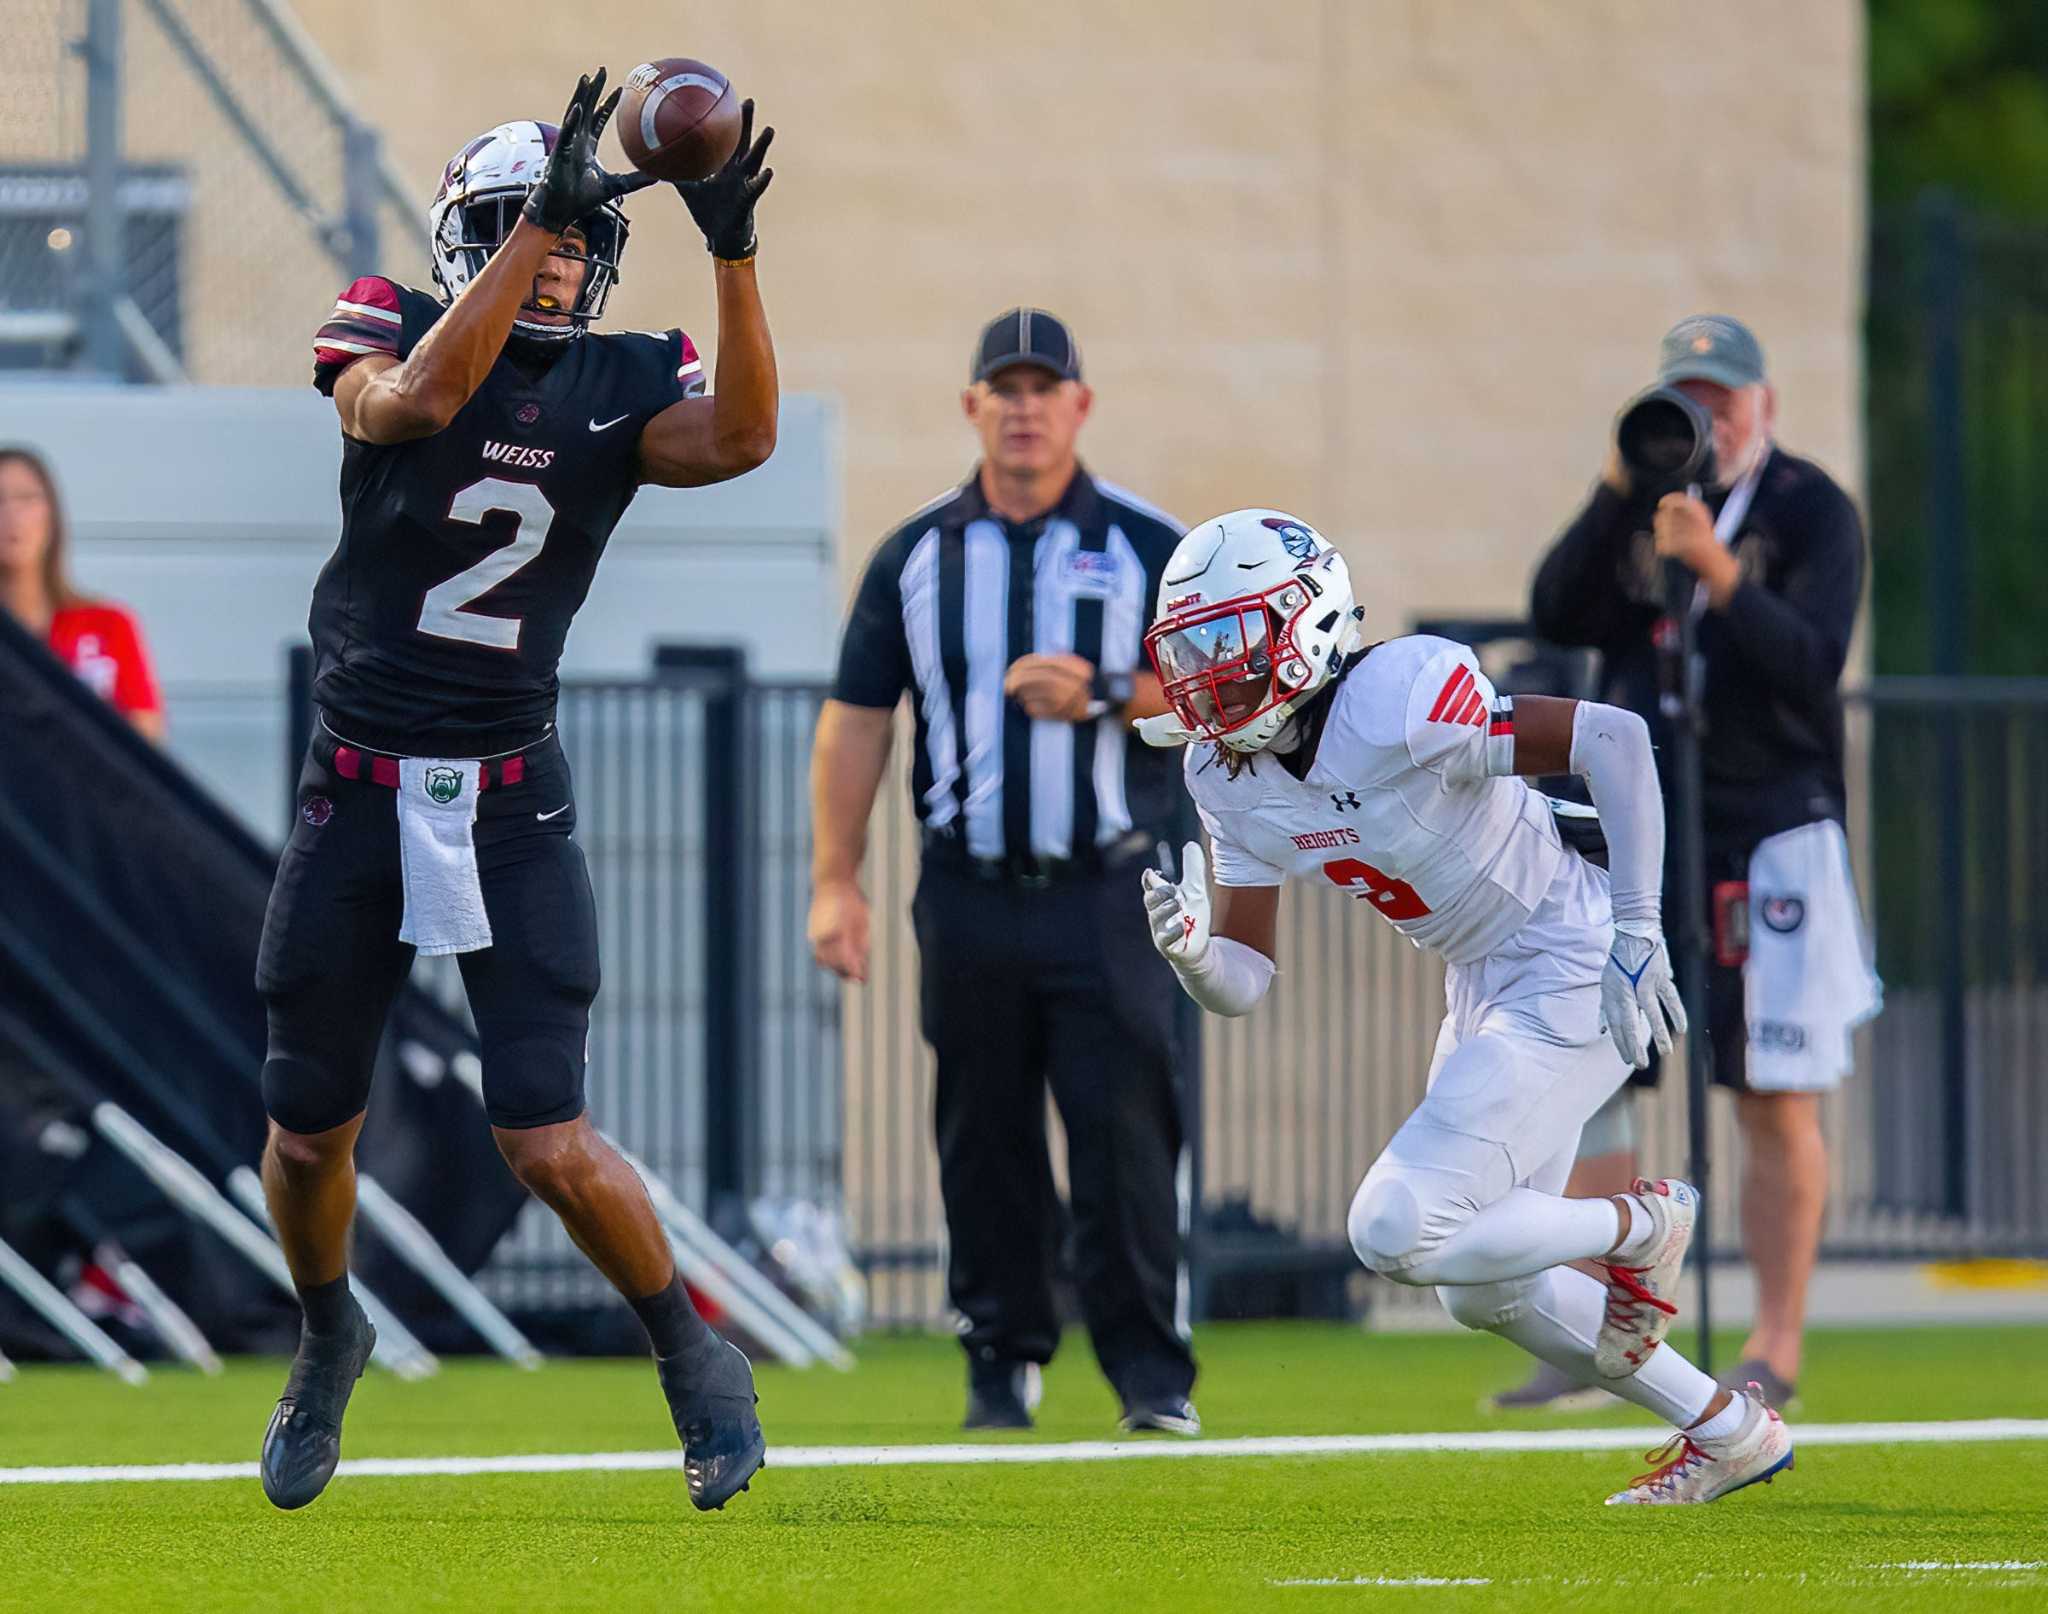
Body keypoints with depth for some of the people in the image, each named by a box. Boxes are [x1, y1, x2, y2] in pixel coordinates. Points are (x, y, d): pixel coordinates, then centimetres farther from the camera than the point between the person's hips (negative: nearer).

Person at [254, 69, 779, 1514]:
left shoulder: (619, 386, 0)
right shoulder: (390, 329, -5)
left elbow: (741, 436, -20)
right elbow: (418, 398, -29)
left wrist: (732, 251, -29)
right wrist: (540, 215, -34)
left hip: (511, 799, 0)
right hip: (358, 789, 0)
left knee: (548, 1140, -10)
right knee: (312, 1130, 10)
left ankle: (697, 1359, 12)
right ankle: (329, 1336, 40)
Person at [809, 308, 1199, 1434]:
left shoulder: (1150, 547, 5)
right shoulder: (915, 555, 10)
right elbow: (855, 719, 9)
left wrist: (1101, 695, -15)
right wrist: (835, 882, 1)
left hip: (1105, 900, -2)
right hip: (969, 902, 2)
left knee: (1125, 1131, -9)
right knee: (985, 1141, 5)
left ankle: (1151, 1373, -6)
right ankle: (1001, 1363, 14)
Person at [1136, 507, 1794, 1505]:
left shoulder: (1392, 707, -26)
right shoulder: (1229, 777, -1)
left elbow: (1614, 738, -25)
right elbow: (1241, 981, 2)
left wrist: (1637, 933, -23)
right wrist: (1186, 951, -22)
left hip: (1574, 980, -9)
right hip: (1483, 995, 9)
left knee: (1397, 1234, -18)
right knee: (1488, 1290, 16)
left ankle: (1638, 1230, 5)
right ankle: (1727, 1433, 30)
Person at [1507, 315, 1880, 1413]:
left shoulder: (1811, 511, -3)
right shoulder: (1633, 506, 11)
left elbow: (1812, 663, -16)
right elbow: (1557, 616, -3)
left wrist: (1718, 573, -29)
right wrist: (1617, 493, -14)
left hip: (1769, 835, -5)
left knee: (1775, 1100, -5)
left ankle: (1775, 1349, -1)